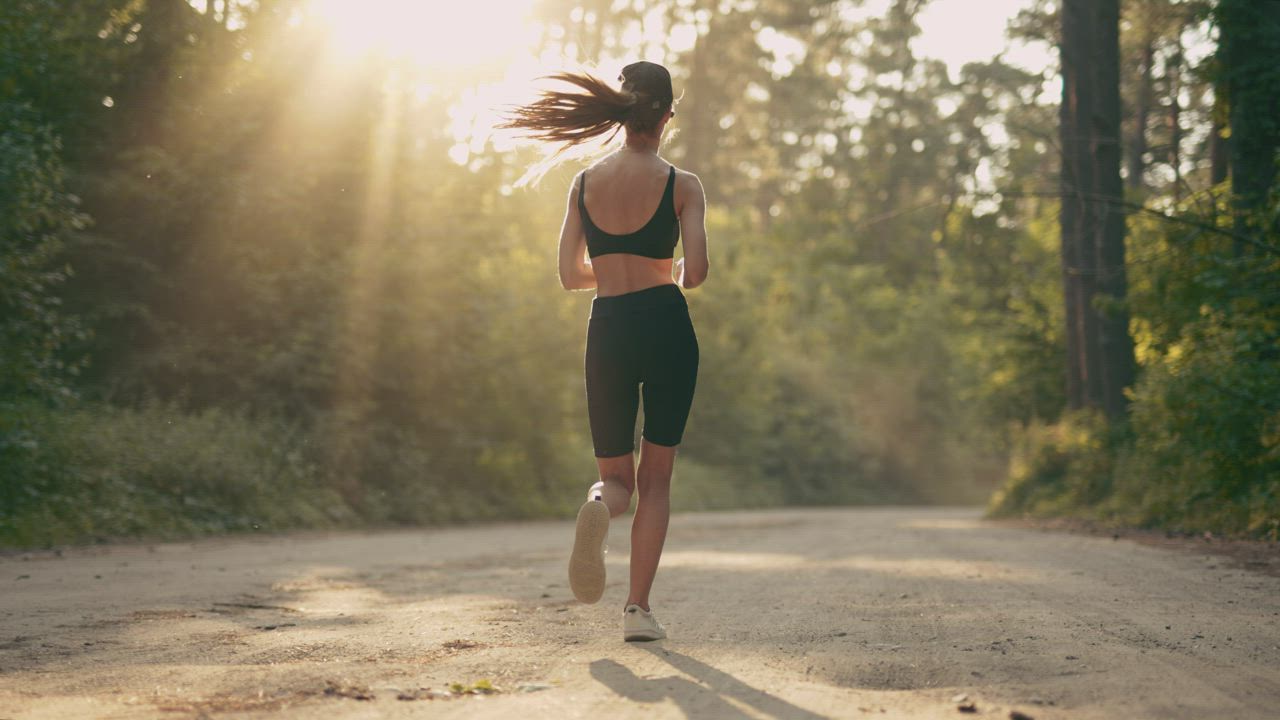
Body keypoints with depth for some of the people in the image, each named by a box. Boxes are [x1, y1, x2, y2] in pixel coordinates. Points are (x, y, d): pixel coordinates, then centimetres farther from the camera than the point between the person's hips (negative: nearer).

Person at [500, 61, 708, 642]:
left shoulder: (584, 184, 6)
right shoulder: (682, 185, -3)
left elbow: (570, 274, 6)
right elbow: (695, 272, -11)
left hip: (608, 330, 2)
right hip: (666, 325, -2)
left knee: (616, 476, 14)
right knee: (656, 476, 9)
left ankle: (602, 505, -24)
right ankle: (638, 607, 0)